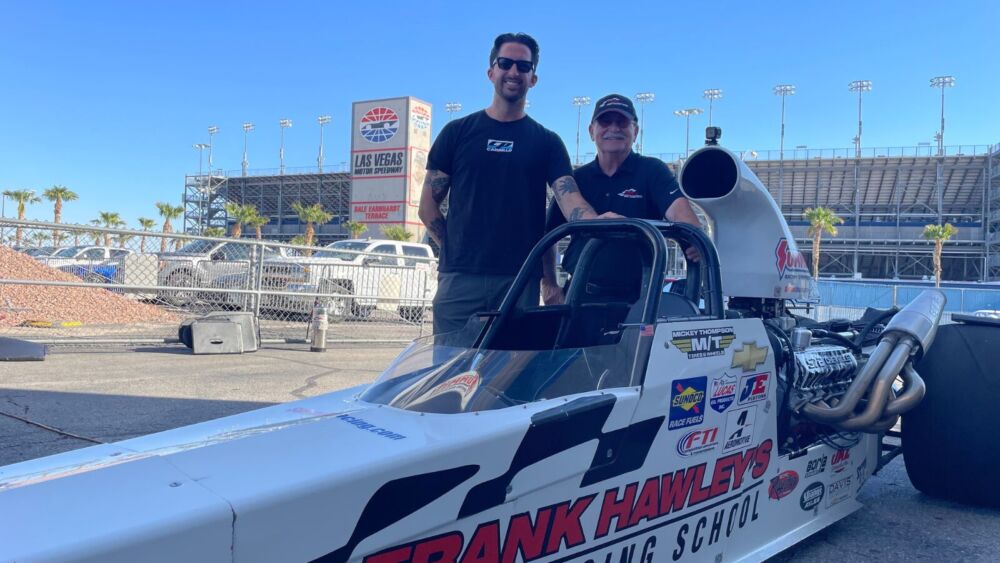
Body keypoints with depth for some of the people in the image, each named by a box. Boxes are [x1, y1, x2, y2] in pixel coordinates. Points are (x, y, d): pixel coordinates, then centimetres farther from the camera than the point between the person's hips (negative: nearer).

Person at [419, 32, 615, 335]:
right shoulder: (458, 132, 10)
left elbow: (570, 200, -4)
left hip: (519, 281, 1)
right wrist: (456, 250, 1)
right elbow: (428, 205, 10)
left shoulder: (546, 142, 11)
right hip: (459, 279, 0)